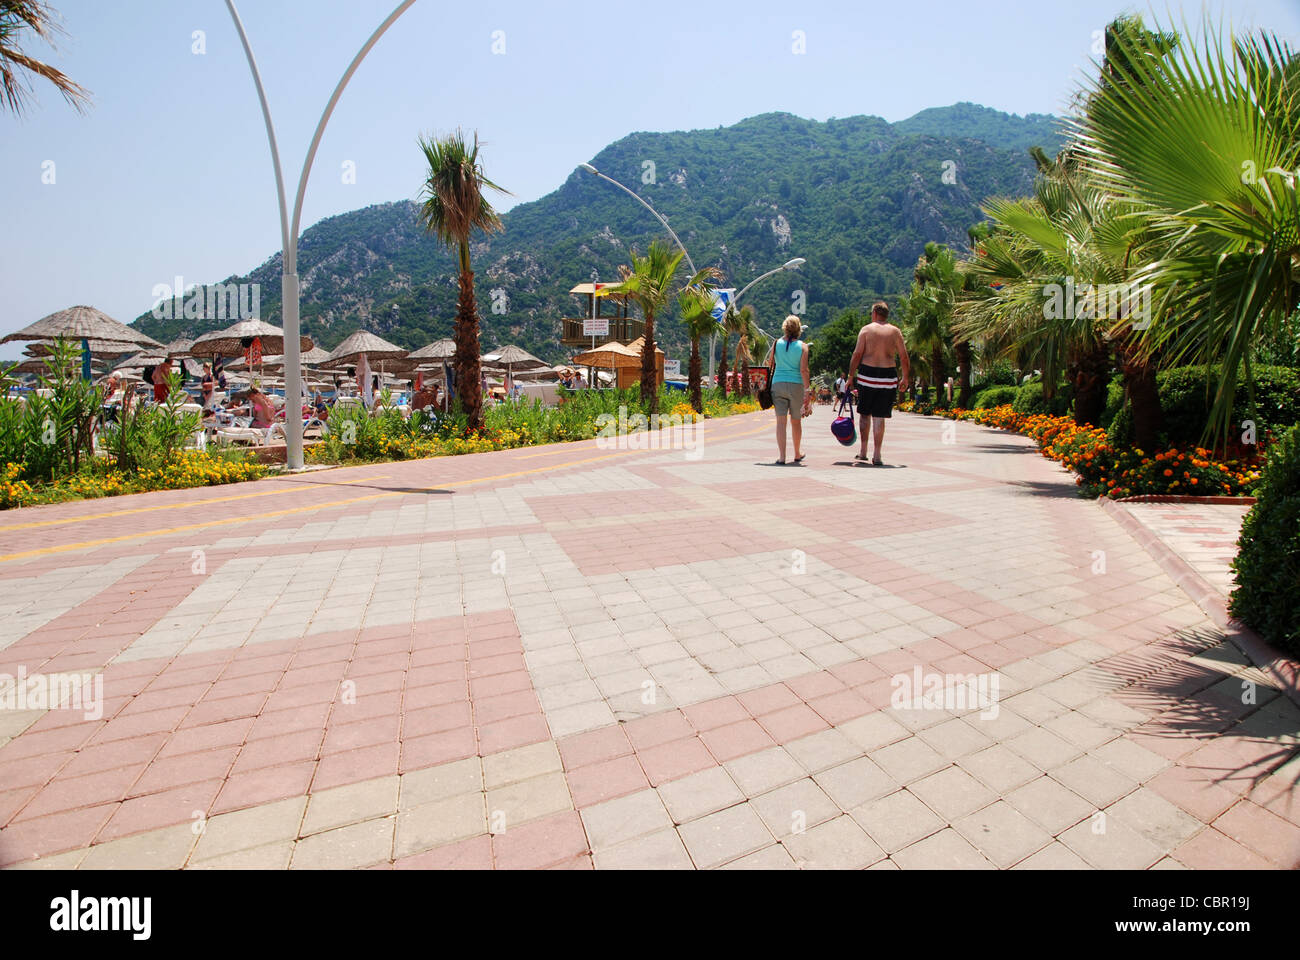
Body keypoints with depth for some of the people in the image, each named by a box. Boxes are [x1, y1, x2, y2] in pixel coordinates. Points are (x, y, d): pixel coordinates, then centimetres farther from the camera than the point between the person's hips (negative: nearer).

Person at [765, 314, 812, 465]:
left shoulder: (777, 343, 2)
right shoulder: (802, 346, -3)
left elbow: (769, 363, 13)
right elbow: (803, 370, -9)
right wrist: (808, 390, -6)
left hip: (778, 384, 1)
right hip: (796, 385, 0)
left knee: (781, 420, 0)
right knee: (796, 421, 13)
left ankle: (782, 456, -9)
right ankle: (797, 455, 28)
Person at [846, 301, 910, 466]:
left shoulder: (866, 329, 3)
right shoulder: (895, 331, 7)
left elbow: (857, 354, -4)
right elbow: (904, 357, 4)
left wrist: (850, 376, 2)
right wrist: (906, 378, 14)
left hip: (867, 374, -1)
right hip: (888, 376, 1)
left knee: (864, 413, 12)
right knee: (879, 416, 2)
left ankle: (863, 451, 11)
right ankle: (876, 456, 1)